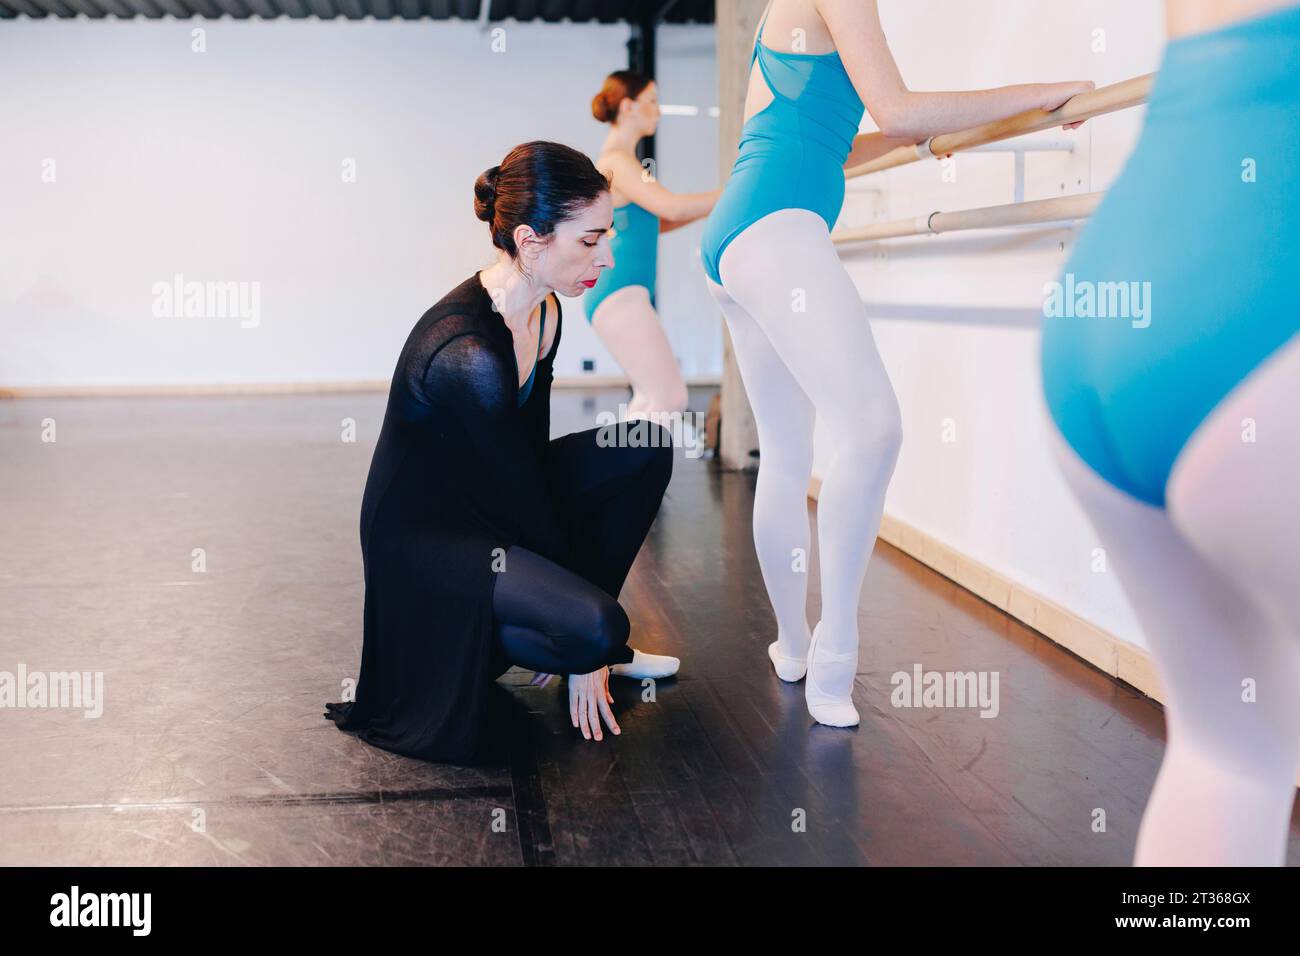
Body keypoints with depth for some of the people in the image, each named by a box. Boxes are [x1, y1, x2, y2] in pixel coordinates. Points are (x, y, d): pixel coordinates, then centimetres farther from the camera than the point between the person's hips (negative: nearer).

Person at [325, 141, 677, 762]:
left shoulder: (544, 314, -3)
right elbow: (524, 499, -25)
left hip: (490, 503, 9)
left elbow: (534, 462, 3)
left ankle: (604, 644, 10)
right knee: (591, 628, -29)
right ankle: (462, 643, 0)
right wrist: (585, 654, -15)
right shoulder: (467, 355, -31)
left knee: (646, 449, -2)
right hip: (423, 538, -9)